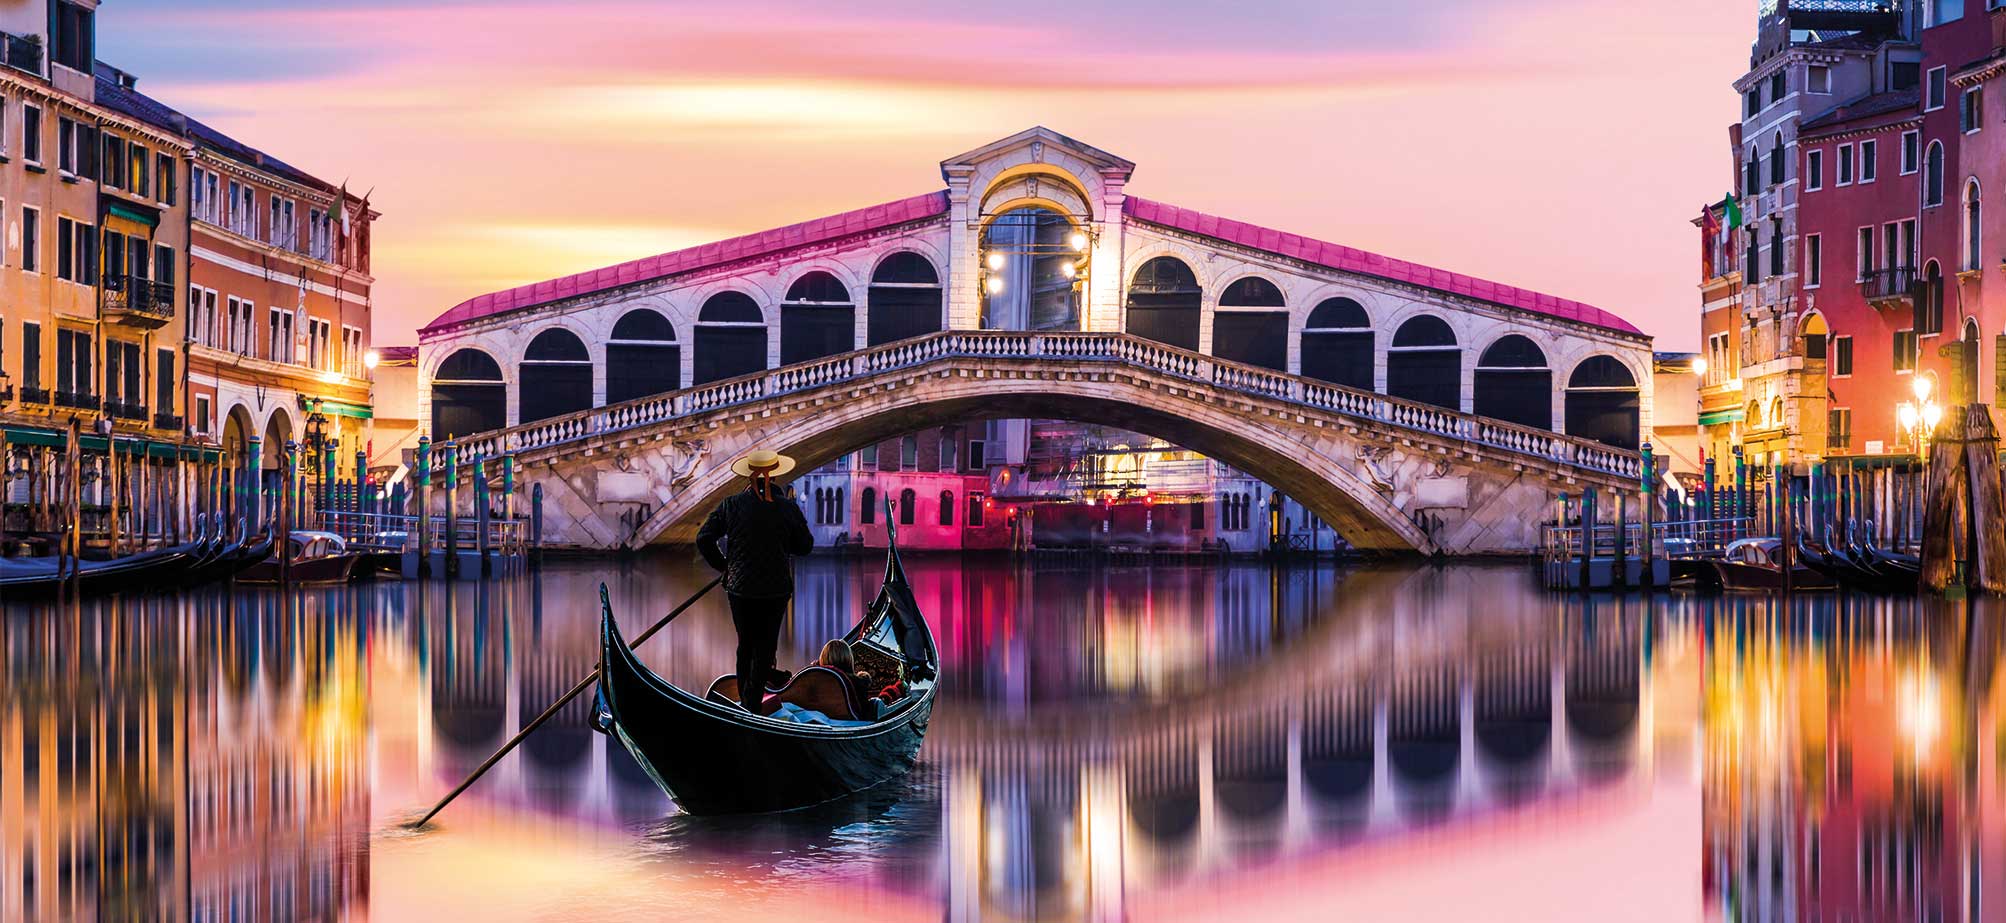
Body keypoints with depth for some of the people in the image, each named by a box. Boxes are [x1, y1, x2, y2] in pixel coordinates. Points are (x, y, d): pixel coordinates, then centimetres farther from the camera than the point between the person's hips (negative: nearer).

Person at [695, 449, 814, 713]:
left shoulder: (731, 504, -5)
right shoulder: (787, 507, -8)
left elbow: (704, 538, -6)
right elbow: (805, 545, 0)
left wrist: (723, 565, 6)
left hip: (739, 588, 2)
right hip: (775, 589, -2)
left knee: (745, 644, 18)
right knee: (765, 647, 7)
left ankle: (745, 701, 25)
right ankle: (753, 704, 1)